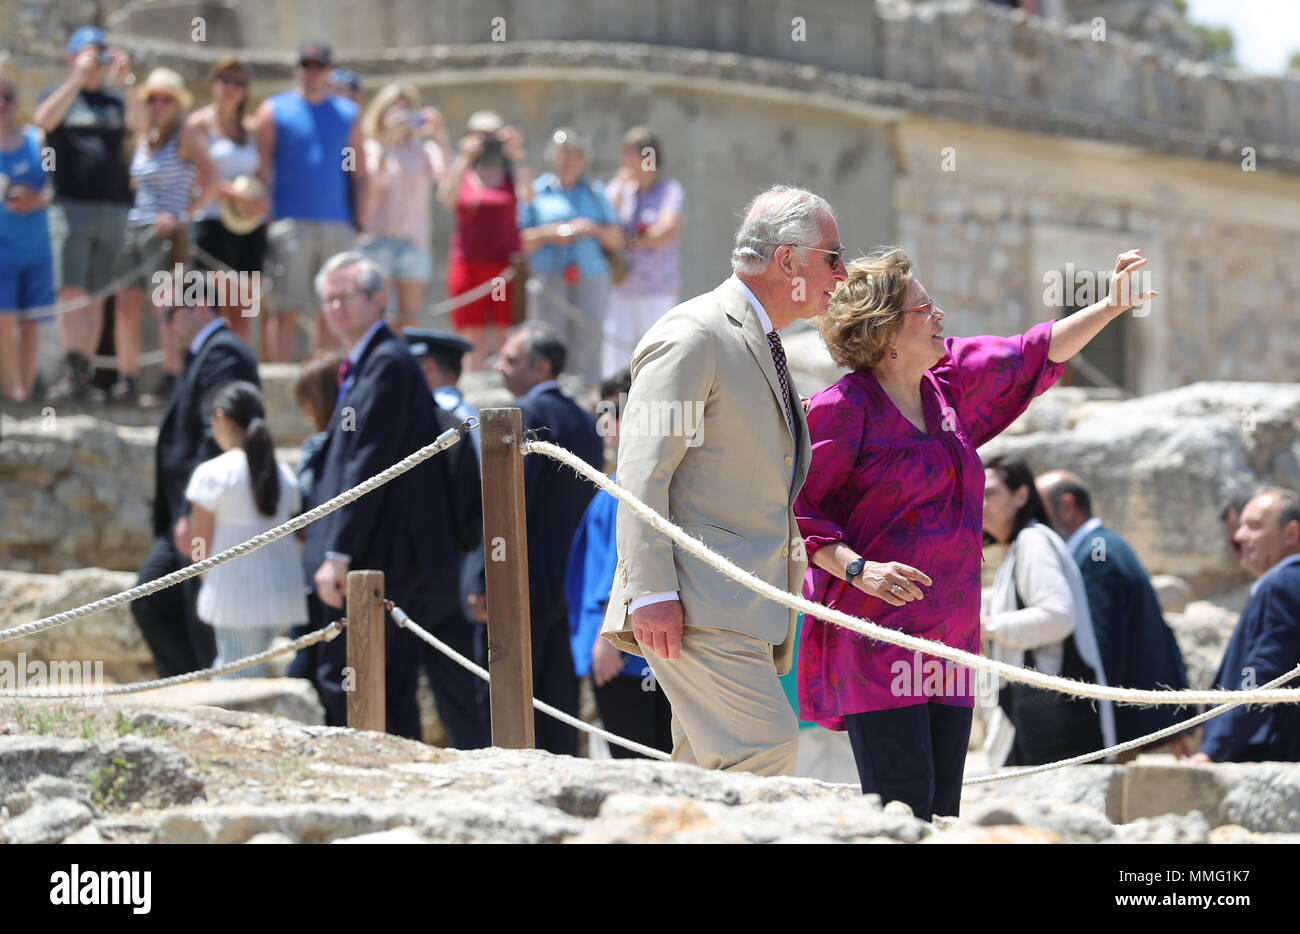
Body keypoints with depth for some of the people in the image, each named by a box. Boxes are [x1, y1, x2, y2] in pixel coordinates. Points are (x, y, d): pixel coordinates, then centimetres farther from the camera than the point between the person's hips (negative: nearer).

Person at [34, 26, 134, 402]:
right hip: (71, 205, -3)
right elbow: (44, 120, -14)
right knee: (72, 291, -13)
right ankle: (73, 371, -21)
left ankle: (83, 371, 9)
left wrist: (126, 81, -8)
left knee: (96, 298, 5)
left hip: (114, 210, 3)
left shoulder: (116, 101, 16)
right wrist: (78, 77, -16)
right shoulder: (60, 96, 9)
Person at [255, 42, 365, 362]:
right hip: (291, 221, -3)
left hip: (338, 224, 3)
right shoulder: (274, 110, 7)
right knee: (285, 308, -7)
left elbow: (360, 173, 13)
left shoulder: (347, 113, 14)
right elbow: (261, 168, 3)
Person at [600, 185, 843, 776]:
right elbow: (642, 472, -15)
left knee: (706, 771, 5)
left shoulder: (764, 344, 23)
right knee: (767, 746, -19)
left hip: (746, 609, 9)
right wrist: (651, 592, -21)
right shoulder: (692, 337, -9)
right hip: (695, 608, -9)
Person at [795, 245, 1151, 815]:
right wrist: (858, 569, -20)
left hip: (948, 635, 8)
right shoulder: (843, 407, -7)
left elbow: (1033, 355, 27)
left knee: (941, 808, 2)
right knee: (902, 807, -16)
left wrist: (1112, 307, 23)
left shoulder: (947, 387, 15)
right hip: (876, 634, -8)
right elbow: (795, 507, -8)